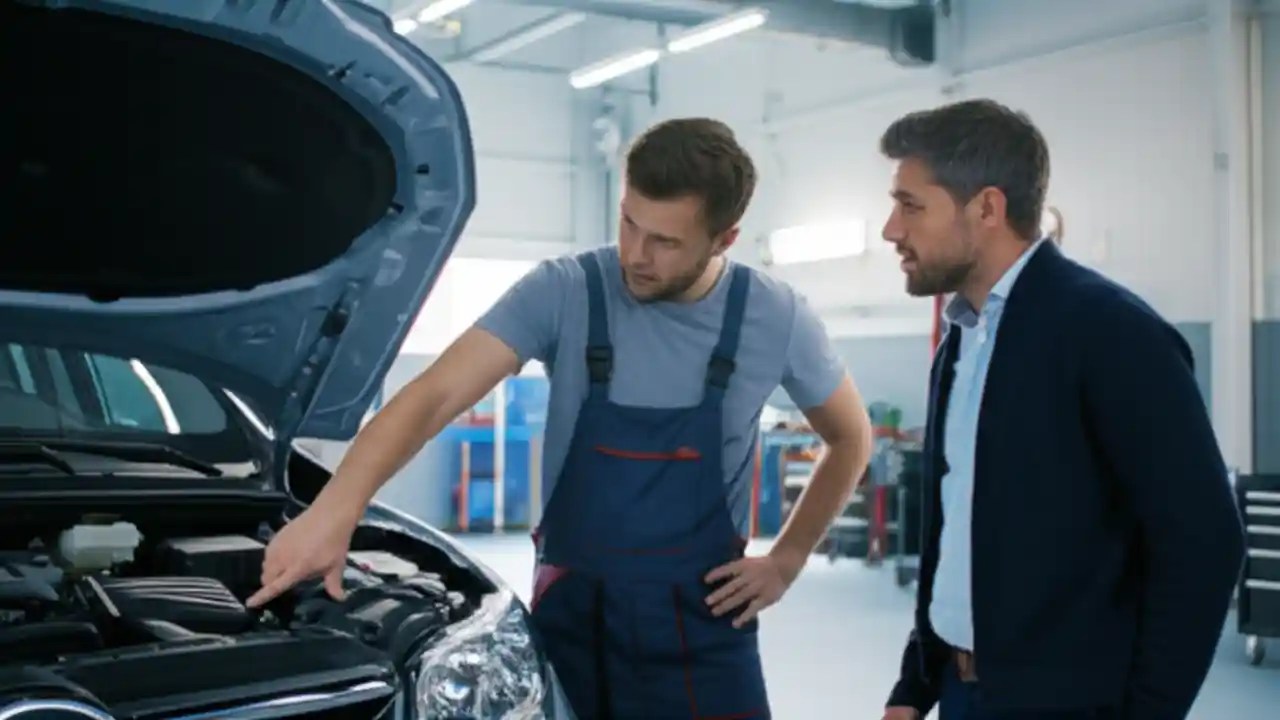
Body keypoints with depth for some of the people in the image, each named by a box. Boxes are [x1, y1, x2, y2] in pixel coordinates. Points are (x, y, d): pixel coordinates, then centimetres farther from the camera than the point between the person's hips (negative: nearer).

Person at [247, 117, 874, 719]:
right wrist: (335, 508, -34)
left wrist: (785, 561, 4)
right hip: (571, 612, 0)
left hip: (700, 620, 0)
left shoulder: (775, 319, -5)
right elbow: (434, 397, -19)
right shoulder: (562, 293, -10)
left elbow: (851, 439, 12)